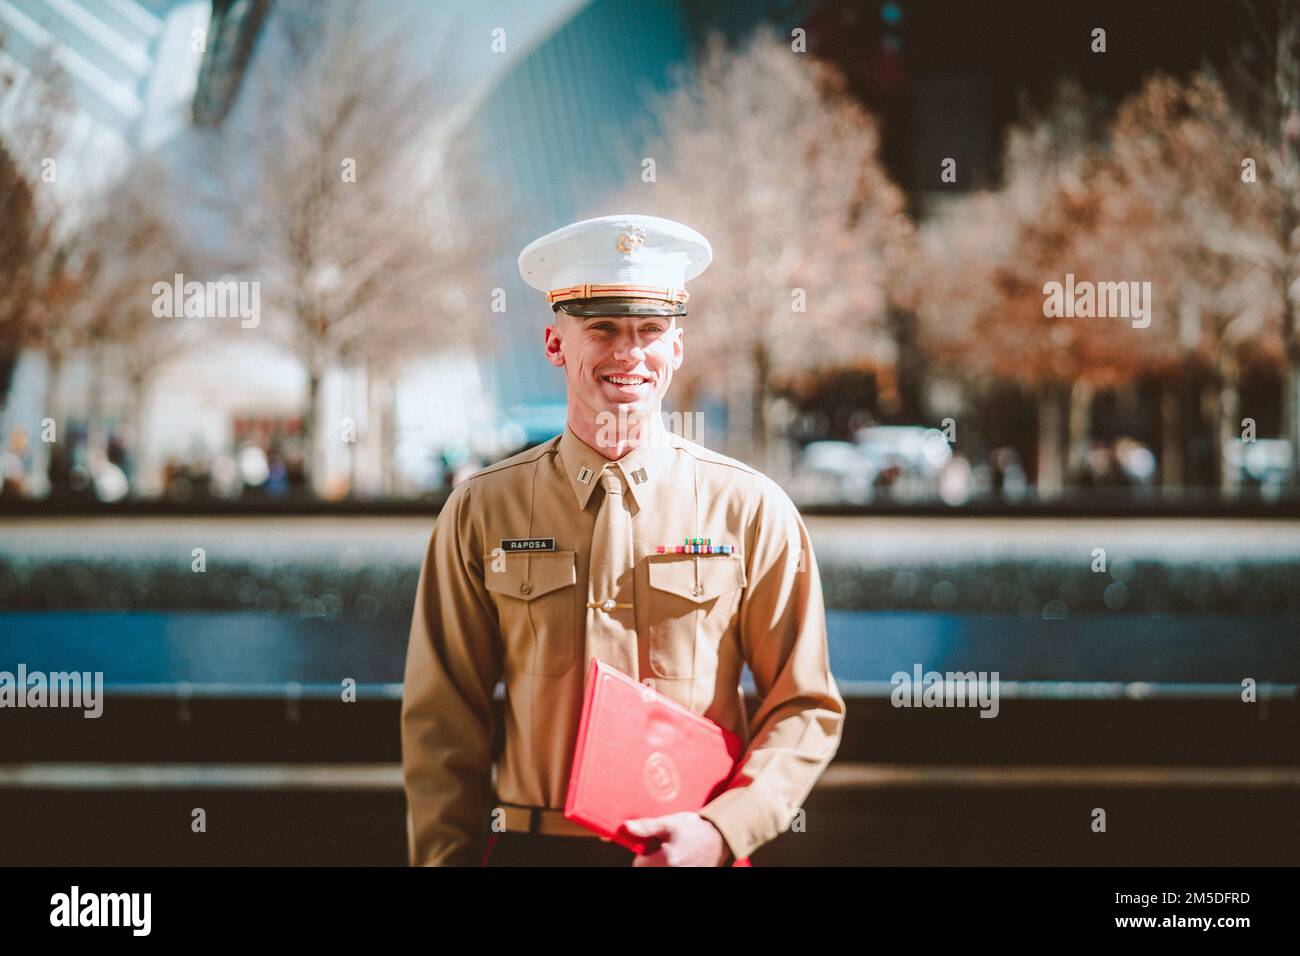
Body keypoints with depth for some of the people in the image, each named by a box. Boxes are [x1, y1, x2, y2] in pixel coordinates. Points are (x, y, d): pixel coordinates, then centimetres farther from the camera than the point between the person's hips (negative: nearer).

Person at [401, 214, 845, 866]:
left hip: (694, 855, 0)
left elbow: (806, 710, 1)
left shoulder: (752, 510, 0)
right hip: (530, 848, 1)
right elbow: (441, 721, 4)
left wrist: (722, 830, -12)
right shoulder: (480, 512, 2)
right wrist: (447, 857, -4)